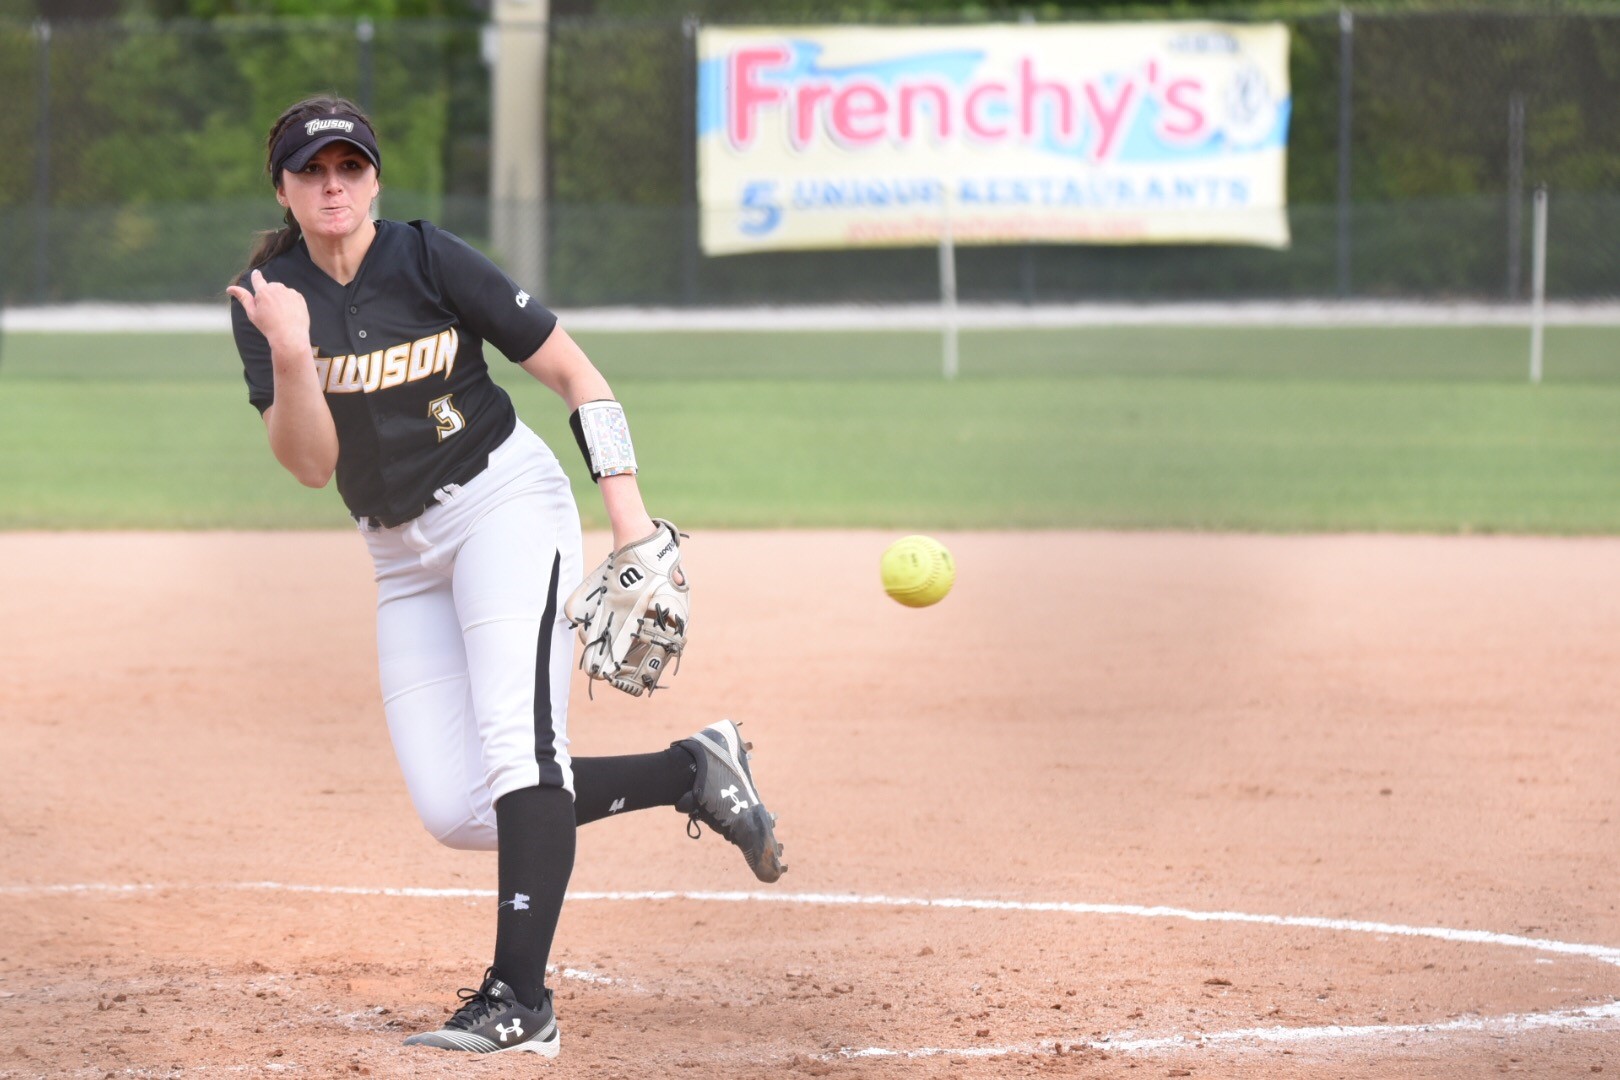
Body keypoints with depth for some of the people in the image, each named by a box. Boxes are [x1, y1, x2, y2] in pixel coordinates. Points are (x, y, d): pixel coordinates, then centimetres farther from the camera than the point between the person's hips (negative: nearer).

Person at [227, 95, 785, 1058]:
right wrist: (291, 355, -27)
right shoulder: (267, 300, -1)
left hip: (505, 501, -5)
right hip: (404, 555, 5)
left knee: (516, 742, -22)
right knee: (455, 813, -2)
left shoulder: (430, 260, -10)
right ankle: (692, 772, 14)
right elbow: (313, 464, -9)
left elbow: (573, 371, -6)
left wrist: (628, 511, -13)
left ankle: (522, 1004, -26)